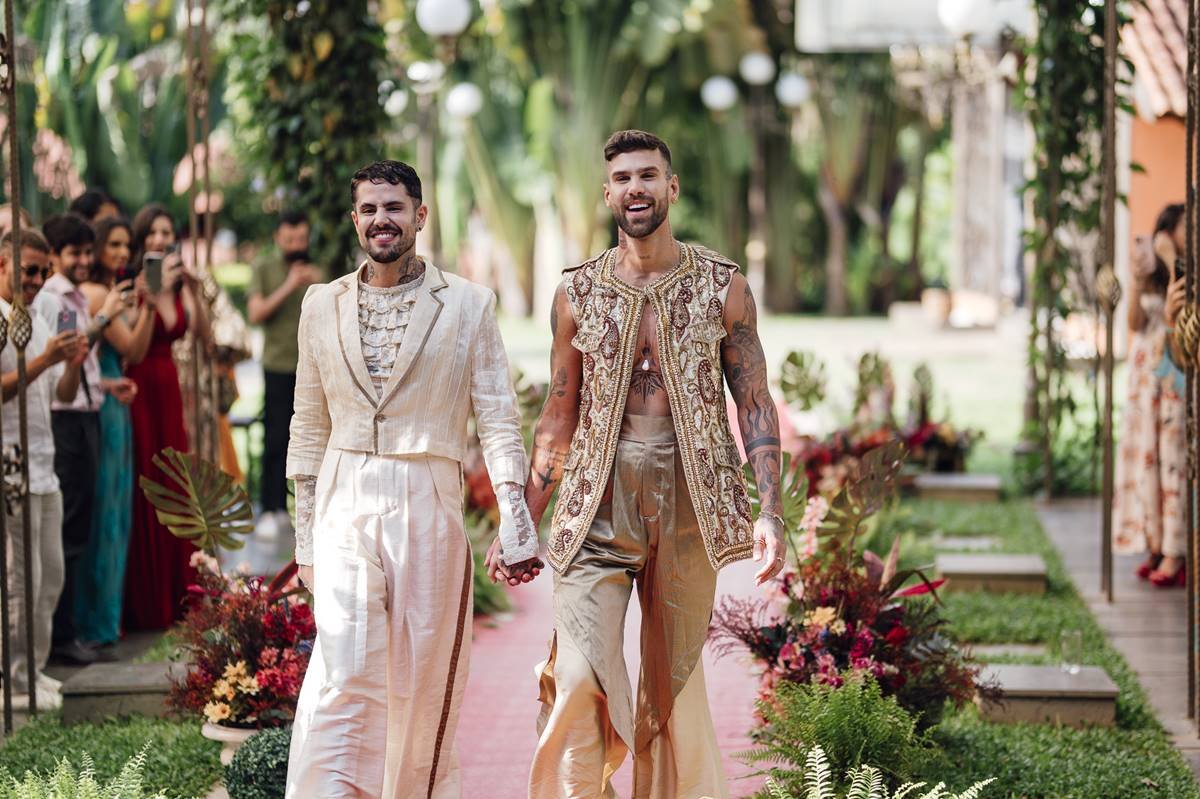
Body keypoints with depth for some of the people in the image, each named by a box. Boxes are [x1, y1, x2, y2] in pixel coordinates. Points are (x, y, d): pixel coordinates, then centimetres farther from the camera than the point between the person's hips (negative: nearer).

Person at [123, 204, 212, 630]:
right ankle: (145, 604, 1)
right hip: (138, 388, -6)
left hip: (168, 389, 6)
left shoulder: (179, 282, 9)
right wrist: (159, 290, -23)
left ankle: (175, 594, 19)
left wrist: (193, 292, -9)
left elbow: (202, 333, 4)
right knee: (144, 492, -5)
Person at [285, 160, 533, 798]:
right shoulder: (322, 304, 11)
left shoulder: (468, 305, 4)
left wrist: (513, 513, -10)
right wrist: (305, 535, 13)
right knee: (343, 674, -13)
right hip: (345, 505, 1)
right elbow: (310, 426, 16)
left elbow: (498, 417, 2)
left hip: (429, 506, -1)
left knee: (424, 683, 4)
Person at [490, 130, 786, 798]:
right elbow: (559, 417, 14)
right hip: (598, 503, 0)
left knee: (674, 684, 5)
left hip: (690, 504, 0)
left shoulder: (723, 286, 5)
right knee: (580, 679, -13)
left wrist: (769, 512, -7)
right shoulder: (578, 292, 8)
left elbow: (755, 404, 4)